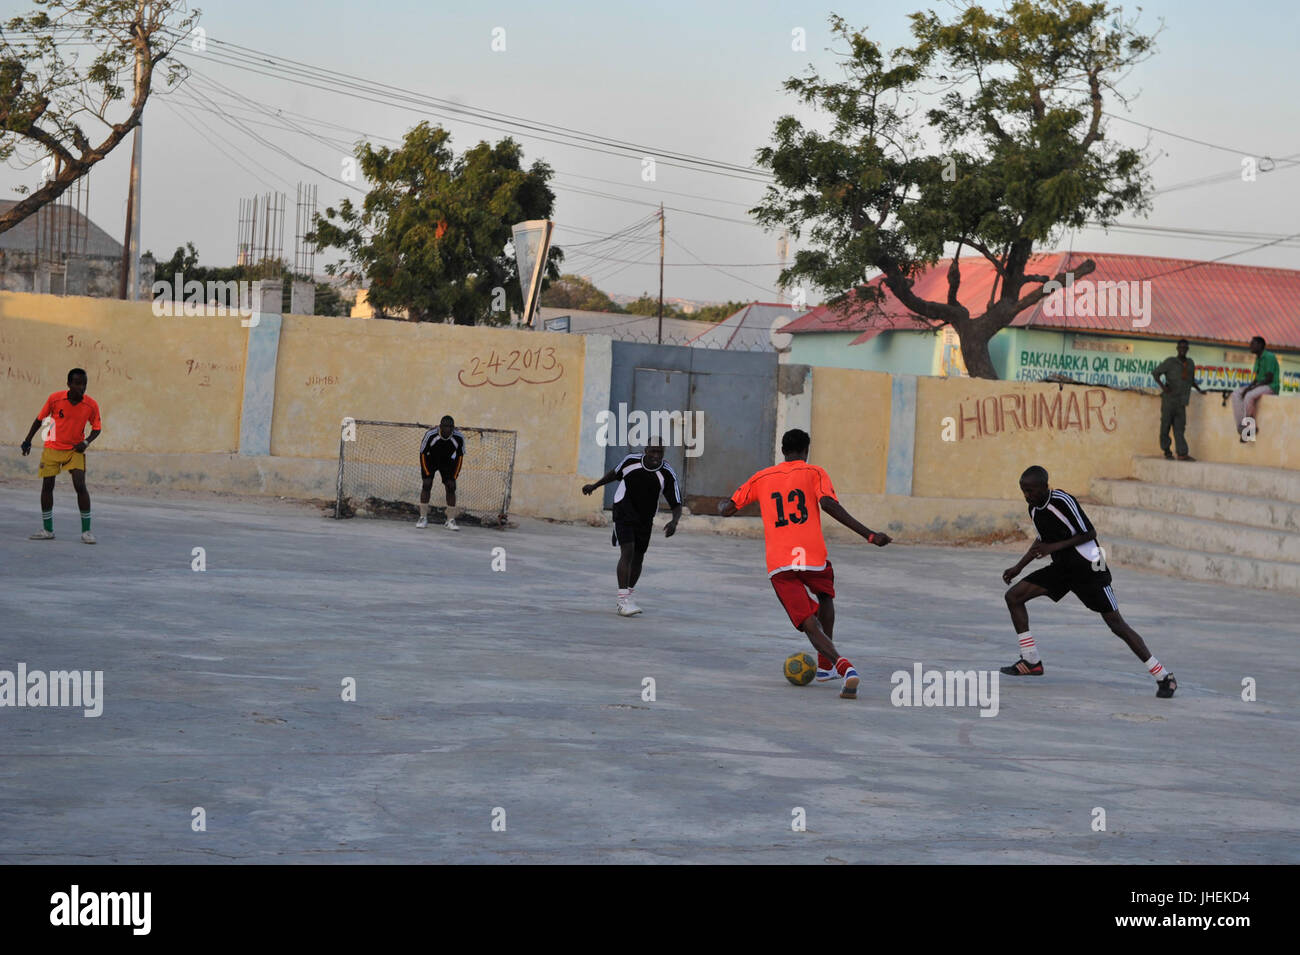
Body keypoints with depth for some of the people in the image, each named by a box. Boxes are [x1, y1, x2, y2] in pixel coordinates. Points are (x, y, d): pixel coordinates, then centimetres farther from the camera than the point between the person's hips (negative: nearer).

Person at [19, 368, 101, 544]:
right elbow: (40, 419, 3)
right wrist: (28, 440, 7)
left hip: (75, 450, -1)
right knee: (47, 486, 3)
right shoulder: (55, 399, -12)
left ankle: (86, 531, -5)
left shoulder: (91, 405, -12)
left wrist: (86, 442, -16)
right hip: (52, 448, 1)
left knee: (80, 486, -14)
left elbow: (97, 428, 2)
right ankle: (47, 530, 16)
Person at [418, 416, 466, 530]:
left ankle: (450, 521, -1)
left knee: (451, 486, -8)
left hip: (447, 462, 2)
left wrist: (454, 476, -10)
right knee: (426, 485, -15)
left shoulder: (459, 438, -24)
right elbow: (423, 454, -18)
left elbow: (460, 456, -9)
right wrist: (427, 474, -18)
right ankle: (423, 518, -6)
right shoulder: (430, 435, -30)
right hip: (430, 460, -2)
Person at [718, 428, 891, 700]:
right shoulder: (814, 473, 7)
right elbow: (829, 504, -11)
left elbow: (727, 509, 17)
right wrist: (869, 535, -14)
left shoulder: (762, 478, 15)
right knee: (825, 597, 31)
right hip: (814, 557, -1)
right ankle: (825, 666, 28)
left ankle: (842, 664, -30)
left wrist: (722, 505, 43)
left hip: (778, 565, 1)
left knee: (810, 624, -3)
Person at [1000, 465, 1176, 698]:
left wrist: (1055, 547, -23)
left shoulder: (1063, 502, -22)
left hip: (1088, 568, -8)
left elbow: (1089, 533, -18)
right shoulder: (1034, 509, 3)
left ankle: (1163, 677, -4)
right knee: (1014, 596, -2)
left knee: (1116, 624, -10)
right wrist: (1019, 567, 16)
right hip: (1061, 568, 8)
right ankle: (1031, 661, 6)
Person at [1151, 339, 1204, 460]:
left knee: (1180, 427, -3)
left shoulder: (1190, 363, 12)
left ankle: (1182, 454, -11)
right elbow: (1155, 373, -4)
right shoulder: (1170, 361, -5)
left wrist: (1200, 390, 19)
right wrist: (1162, 386, -17)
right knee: (1166, 425, 1)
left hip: (1181, 401, 4)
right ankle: (1166, 449, 15)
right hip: (1168, 399, -4)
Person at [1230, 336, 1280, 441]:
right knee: (1236, 395, -12)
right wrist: (1249, 386, -2)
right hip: (1259, 385, 9)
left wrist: (1252, 387, -21)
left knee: (1249, 396, -35)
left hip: (1271, 387, -9)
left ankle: (1246, 424, -21)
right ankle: (1241, 427, -22)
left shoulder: (1269, 357, -12)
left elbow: (1269, 378, -18)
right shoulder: (1258, 358, 17)